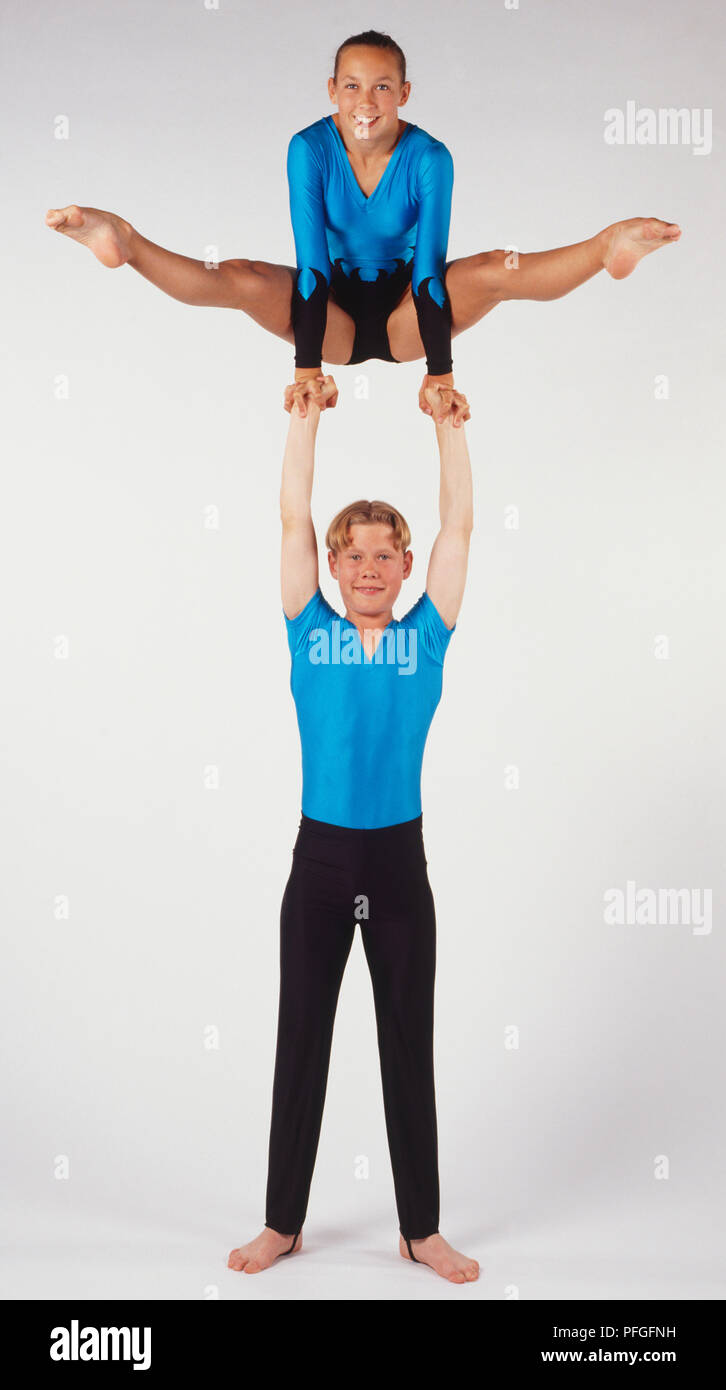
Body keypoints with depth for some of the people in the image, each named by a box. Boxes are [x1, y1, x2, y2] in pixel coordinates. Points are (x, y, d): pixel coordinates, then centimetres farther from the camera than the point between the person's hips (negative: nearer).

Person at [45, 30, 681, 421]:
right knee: (241, 280, -26)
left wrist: (440, 372, -31)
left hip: (406, 316, 0)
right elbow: (311, 263, -22)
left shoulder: (429, 157, -16)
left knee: (493, 270, -27)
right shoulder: (310, 149, -14)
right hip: (334, 315, 1)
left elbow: (429, 266, -23)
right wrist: (307, 366, -30)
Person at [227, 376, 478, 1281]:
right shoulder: (310, 632, 4)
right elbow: (293, 518, 4)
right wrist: (307, 418, 6)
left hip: (399, 863, 0)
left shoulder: (425, 638, 4)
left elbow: (458, 527, 5)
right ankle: (283, 1221, 25)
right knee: (301, 1043, 10)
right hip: (320, 859, 0)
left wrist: (448, 425, 7)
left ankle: (421, 1230, 23)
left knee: (409, 1048, 10)